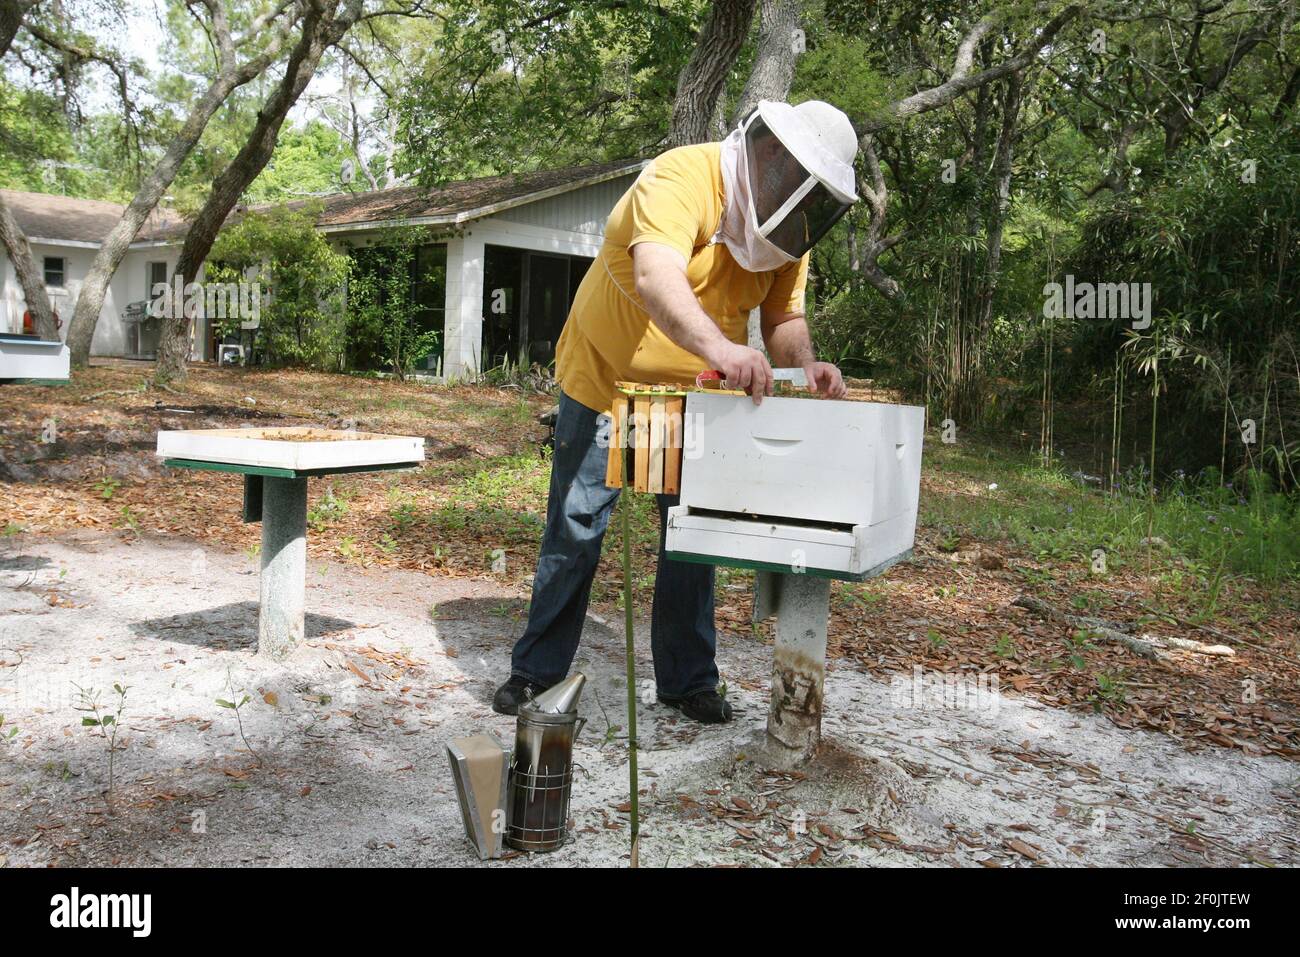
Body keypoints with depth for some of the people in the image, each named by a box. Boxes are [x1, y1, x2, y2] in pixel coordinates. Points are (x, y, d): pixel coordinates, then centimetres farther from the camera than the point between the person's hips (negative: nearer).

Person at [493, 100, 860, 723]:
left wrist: (803, 367, -25)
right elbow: (655, 278, -43)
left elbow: (785, 316, -3)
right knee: (574, 531, 3)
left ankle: (688, 679, 20)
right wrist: (719, 348, -60)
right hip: (606, 381, -5)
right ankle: (537, 670, 17)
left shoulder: (787, 224, -3)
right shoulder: (682, 177, -26)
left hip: (695, 398, 5)